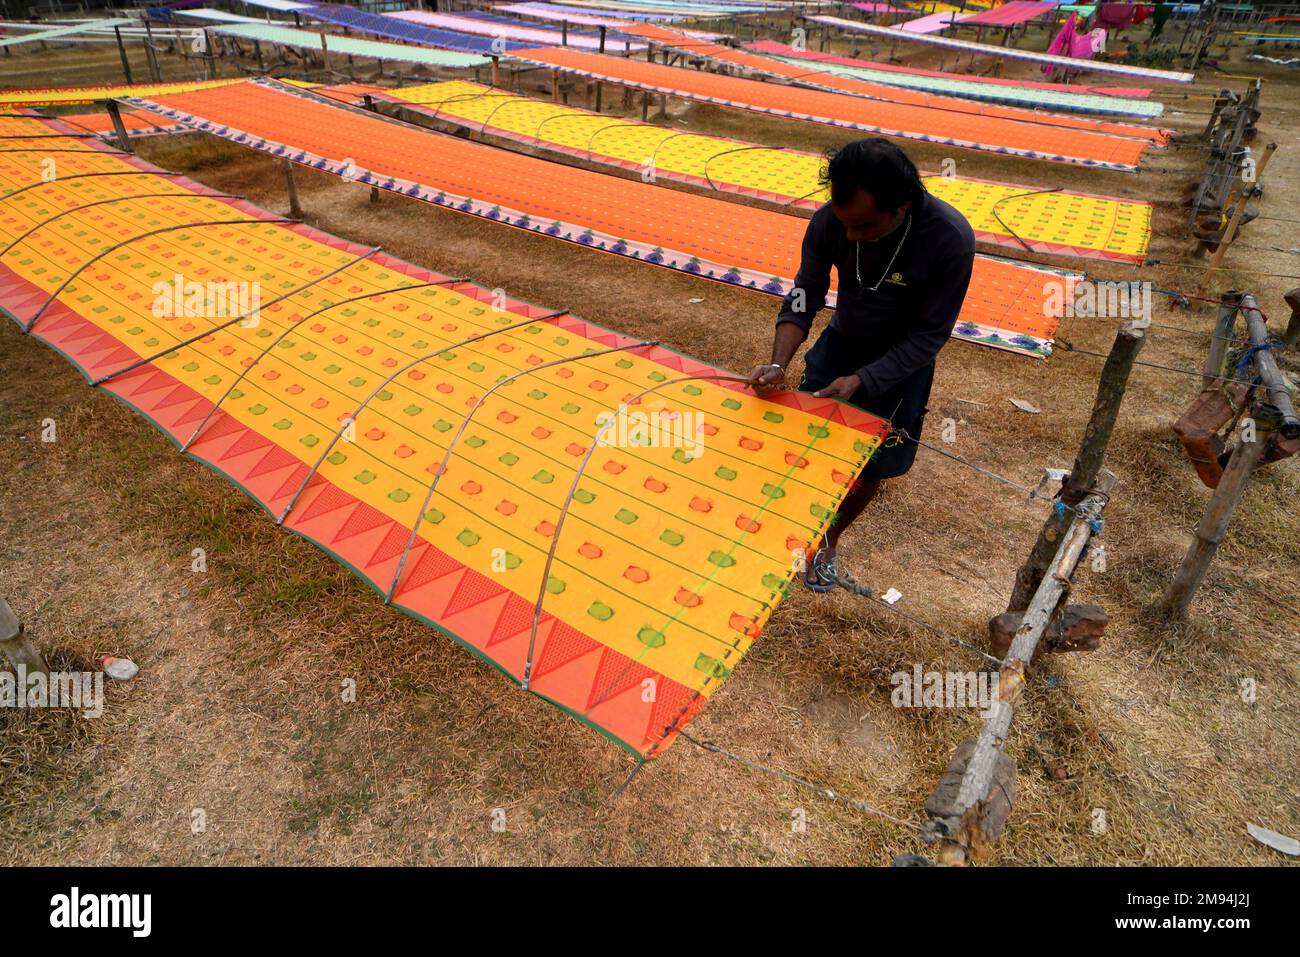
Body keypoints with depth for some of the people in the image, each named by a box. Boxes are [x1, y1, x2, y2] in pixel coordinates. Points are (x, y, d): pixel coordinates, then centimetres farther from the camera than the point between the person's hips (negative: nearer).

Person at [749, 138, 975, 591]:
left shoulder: (951, 239, -31)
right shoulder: (830, 221, -23)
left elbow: (929, 334, -23)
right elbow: (805, 295, -14)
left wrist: (861, 380, -30)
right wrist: (778, 363, -29)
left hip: (900, 363, -2)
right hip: (840, 344, 3)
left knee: (872, 467, 8)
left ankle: (830, 539, 35)